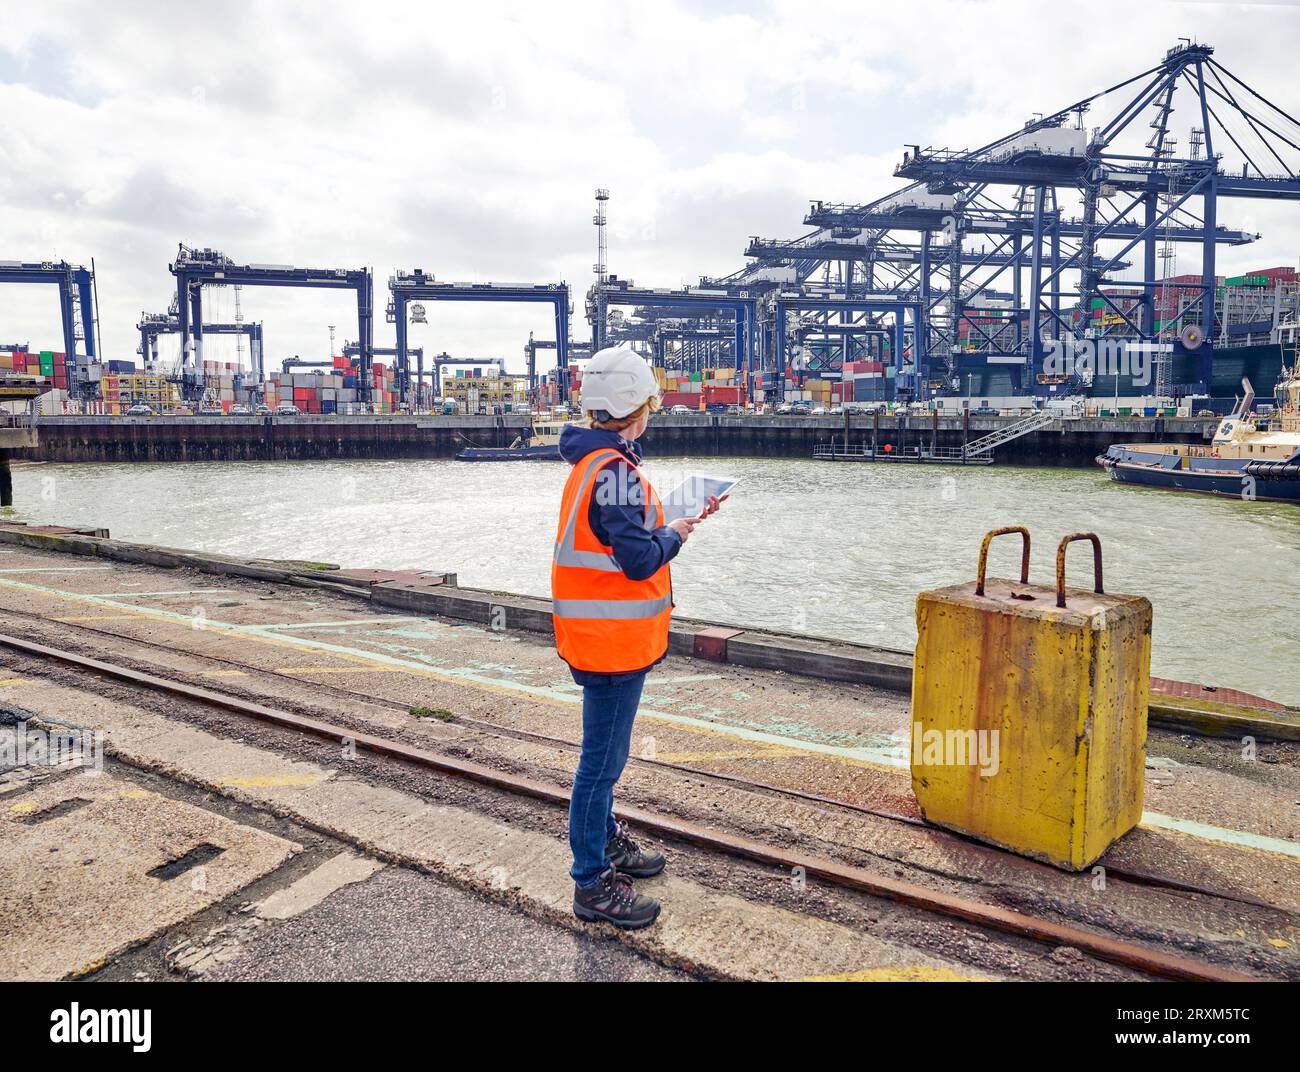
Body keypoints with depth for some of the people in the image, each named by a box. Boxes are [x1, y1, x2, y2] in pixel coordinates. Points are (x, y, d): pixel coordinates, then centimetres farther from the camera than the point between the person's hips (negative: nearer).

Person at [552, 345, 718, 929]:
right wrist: (676, 535, -7)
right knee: (603, 759, 1)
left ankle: (606, 841, 41)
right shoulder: (615, 470, -22)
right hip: (613, 637, -10)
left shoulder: (594, 461, 10)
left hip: (603, 633, 10)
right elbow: (639, 559, -25)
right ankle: (592, 884, 13)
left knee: (605, 751, 23)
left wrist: (676, 521, 14)